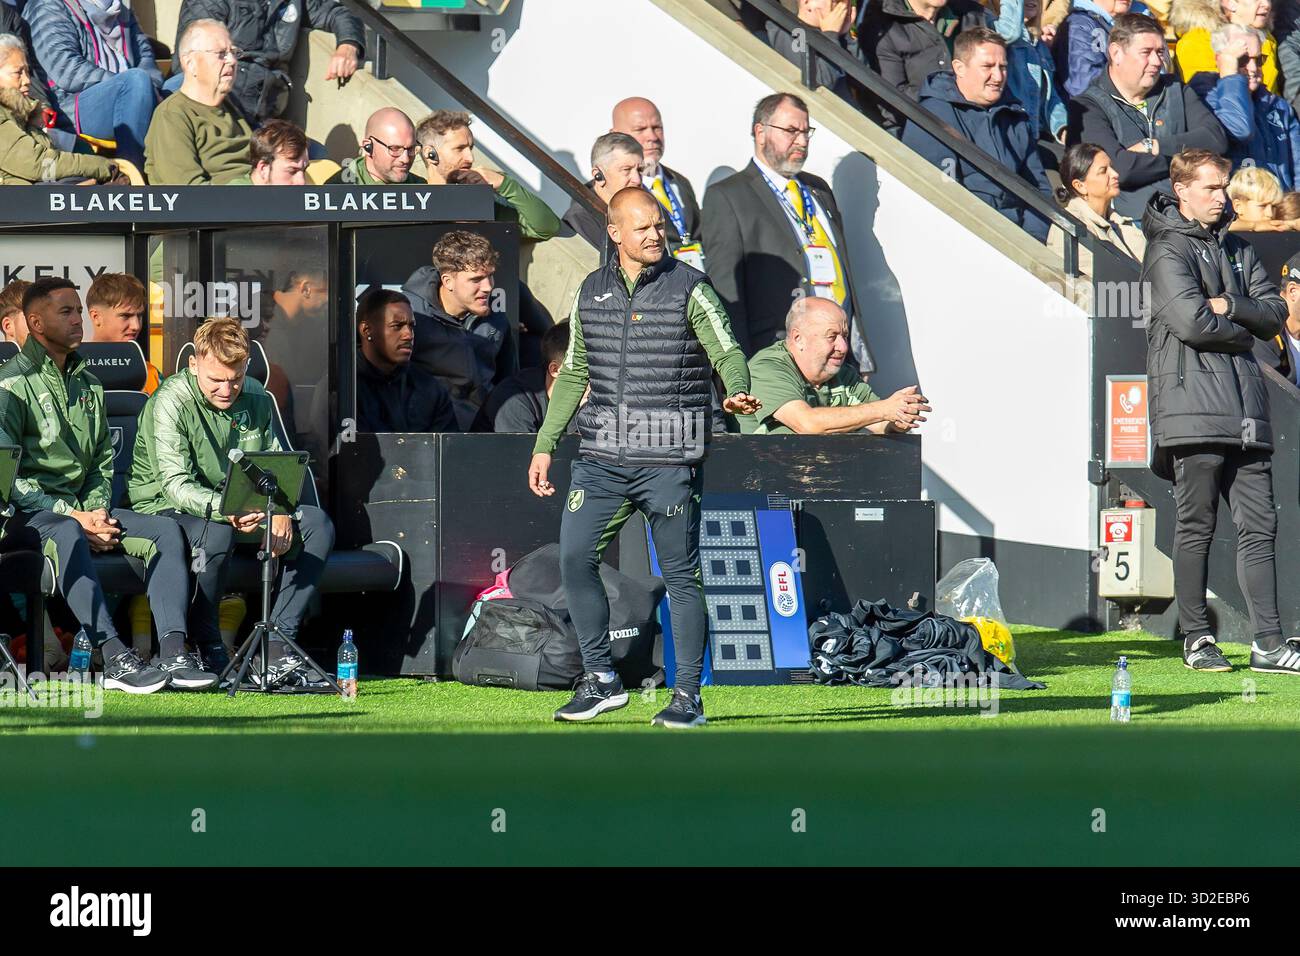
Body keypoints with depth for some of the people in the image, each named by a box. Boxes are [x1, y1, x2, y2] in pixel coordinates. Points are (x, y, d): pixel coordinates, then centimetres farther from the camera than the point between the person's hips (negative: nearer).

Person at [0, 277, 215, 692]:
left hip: (80, 507, 7)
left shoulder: (88, 384, 18)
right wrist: (74, 516, -18)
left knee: (165, 530, -14)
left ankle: (173, 653, -28)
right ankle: (115, 658, -46)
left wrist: (97, 510, 0)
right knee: (67, 534, -39)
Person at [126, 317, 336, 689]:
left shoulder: (255, 399, 2)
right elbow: (176, 484, -28)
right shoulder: (171, 403, -18)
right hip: (167, 512, -7)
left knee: (316, 524, -13)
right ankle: (205, 649, -23)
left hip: (242, 512, 7)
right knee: (216, 531, -40)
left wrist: (281, 511, -14)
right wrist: (227, 509, -46)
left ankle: (276, 648, -18)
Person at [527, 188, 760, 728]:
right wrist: (544, 445, 16)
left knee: (680, 575, 0)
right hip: (602, 457, 4)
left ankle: (688, 697, 6)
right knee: (575, 559, -4)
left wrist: (738, 392, -29)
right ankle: (600, 681, 8)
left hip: (670, 460, -4)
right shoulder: (592, 292, 12)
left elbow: (727, 353, -7)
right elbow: (573, 374, 20)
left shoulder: (690, 289, -1)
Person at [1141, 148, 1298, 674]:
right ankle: (1196, 639, 3)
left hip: (1245, 411, 7)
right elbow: (1190, 320, -16)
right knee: (1196, 526, -3)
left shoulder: (1236, 249, 20)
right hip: (1193, 407, -7)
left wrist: (1230, 305, -7)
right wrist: (1241, 333, 0)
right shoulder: (1168, 251, -3)